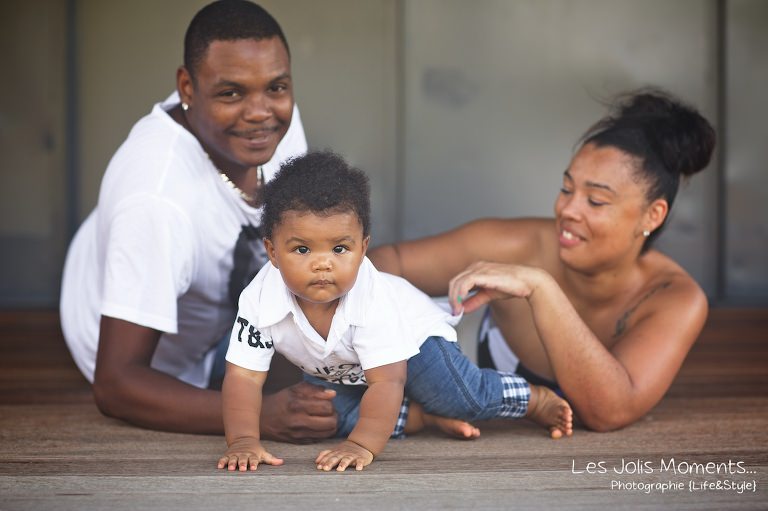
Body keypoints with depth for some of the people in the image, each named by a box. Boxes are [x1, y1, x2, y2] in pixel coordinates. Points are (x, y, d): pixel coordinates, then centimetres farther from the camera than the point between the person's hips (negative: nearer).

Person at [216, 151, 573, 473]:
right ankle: (423, 417, -6)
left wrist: (362, 445, -54)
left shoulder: (374, 300, -40)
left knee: (462, 399, -23)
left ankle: (536, 399, 6)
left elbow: (386, 381, -43)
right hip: (336, 373, 4)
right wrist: (243, 440, -46)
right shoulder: (260, 300, -34)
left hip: (412, 337, -4)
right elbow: (243, 377, -32)